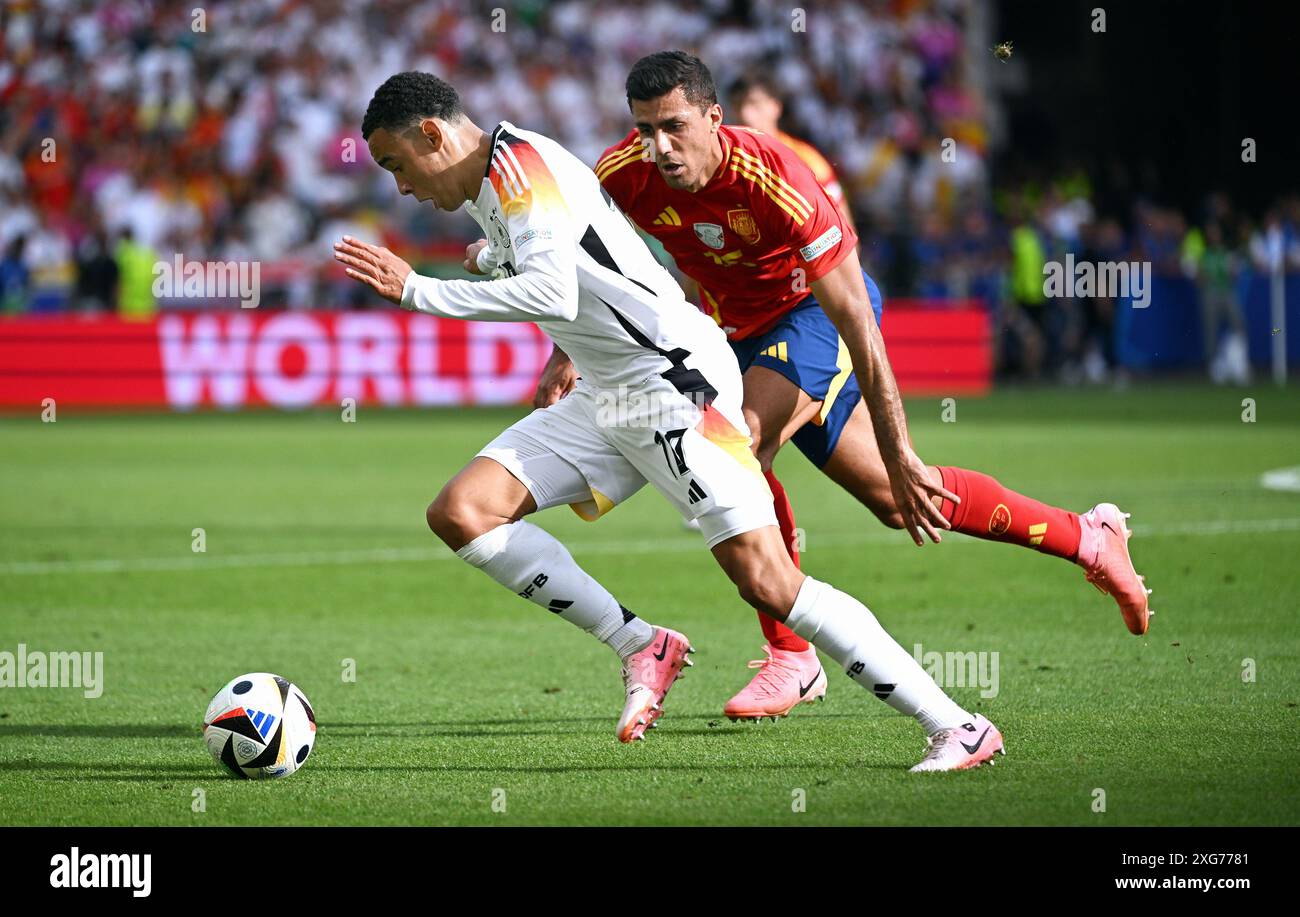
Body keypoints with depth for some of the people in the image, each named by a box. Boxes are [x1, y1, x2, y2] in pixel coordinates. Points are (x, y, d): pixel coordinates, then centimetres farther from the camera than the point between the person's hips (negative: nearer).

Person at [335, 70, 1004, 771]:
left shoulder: (517, 161, -13)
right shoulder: (489, 194, 16)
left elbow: (553, 295, -27)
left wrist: (417, 292, -22)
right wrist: (492, 257, 51)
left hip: (674, 379, -10)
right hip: (605, 400, 10)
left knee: (767, 582, -17)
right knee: (460, 511, -3)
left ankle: (958, 728, -12)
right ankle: (640, 647, 0)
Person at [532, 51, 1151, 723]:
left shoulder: (776, 182, -35)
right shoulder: (621, 175, -20)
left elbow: (857, 322, -32)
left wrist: (899, 456, -32)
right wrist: (567, 352, -9)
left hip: (813, 312, -7)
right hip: (742, 331, 7)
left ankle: (791, 658, -17)